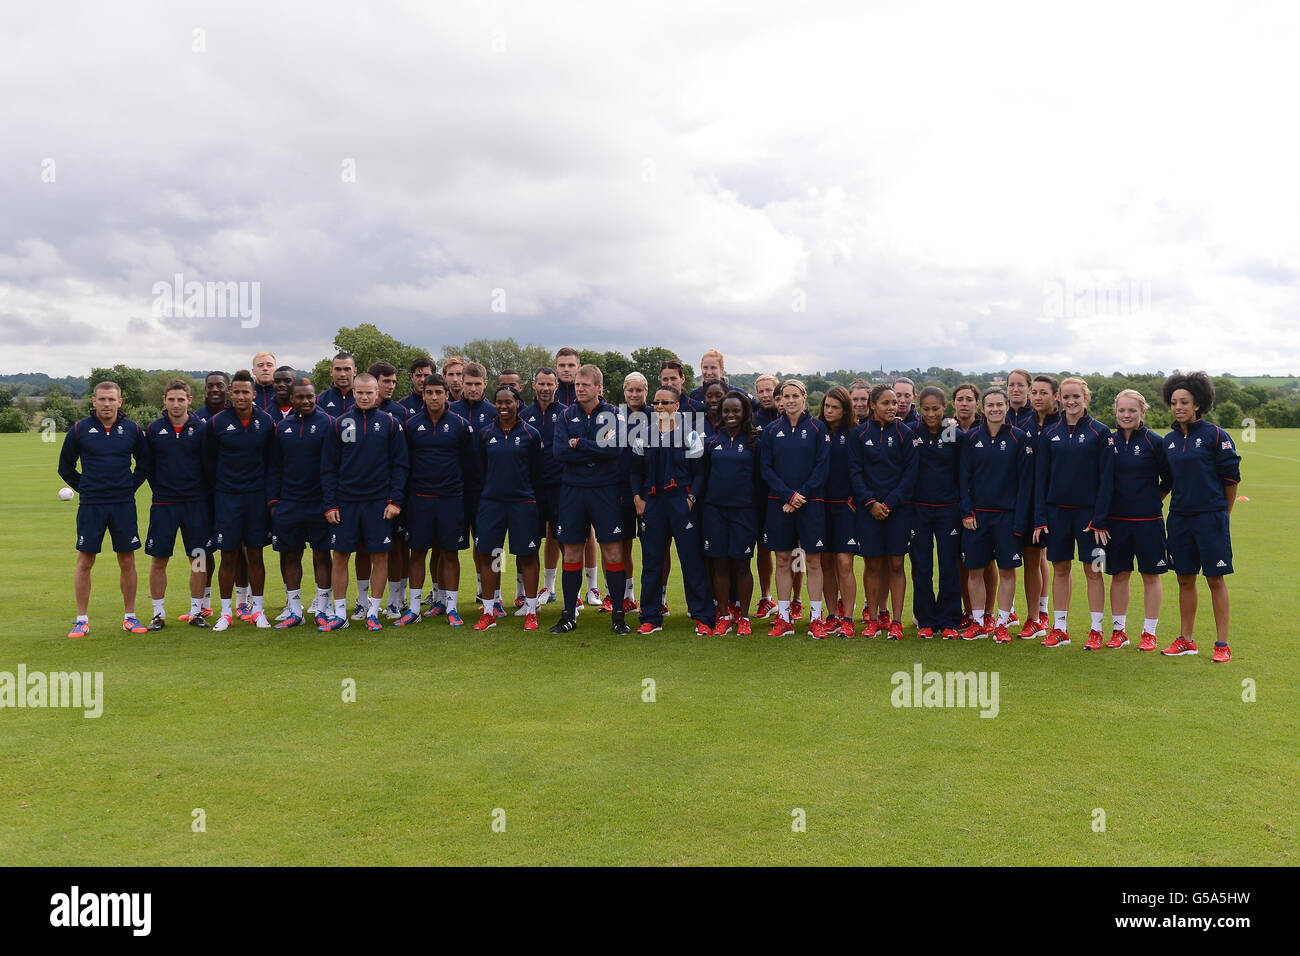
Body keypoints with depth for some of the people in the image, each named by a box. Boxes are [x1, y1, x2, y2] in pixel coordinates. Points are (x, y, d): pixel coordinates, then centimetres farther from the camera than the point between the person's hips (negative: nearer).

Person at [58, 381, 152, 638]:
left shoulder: (132, 429, 3)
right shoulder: (79, 430, 0)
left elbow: (145, 463, 15)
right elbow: (65, 467, 10)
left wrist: (130, 487, 8)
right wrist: (85, 489, 5)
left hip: (124, 505, 1)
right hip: (90, 506, -1)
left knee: (127, 563, 4)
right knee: (84, 562, 2)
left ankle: (130, 617, 15)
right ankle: (82, 620, 11)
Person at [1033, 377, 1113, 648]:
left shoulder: (1100, 432, -2)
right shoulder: (1050, 433, 6)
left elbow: (1106, 478, -5)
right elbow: (1041, 477, 6)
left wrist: (1100, 519, -11)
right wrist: (1040, 518, -1)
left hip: (1088, 511, -3)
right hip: (1057, 511, 3)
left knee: (1092, 570, 3)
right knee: (1060, 569, 8)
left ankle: (1096, 630, 11)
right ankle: (1059, 628, 16)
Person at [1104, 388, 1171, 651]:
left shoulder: (1154, 442, -6)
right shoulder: (1109, 442, 3)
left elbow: (1169, 479, 2)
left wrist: (1152, 500, 6)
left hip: (1148, 519, -3)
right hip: (1116, 519, 3)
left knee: (1150, 575, 5)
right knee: (1119, 575, 9)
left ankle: (1149, 632, 15)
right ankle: (1119, 630, 19)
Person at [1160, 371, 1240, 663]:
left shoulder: (1216, 436, -7)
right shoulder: (1169, 440, 8)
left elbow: (1231, 477, -3)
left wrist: (1223, 514, 4)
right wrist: (1182, 504, 14)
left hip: (1211, 517, -5)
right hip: (1179, 517, 5)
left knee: (1215, 579, 0)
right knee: (1185, 579, 10)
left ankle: (1222, 644, 7)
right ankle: (1186, 640, 19)